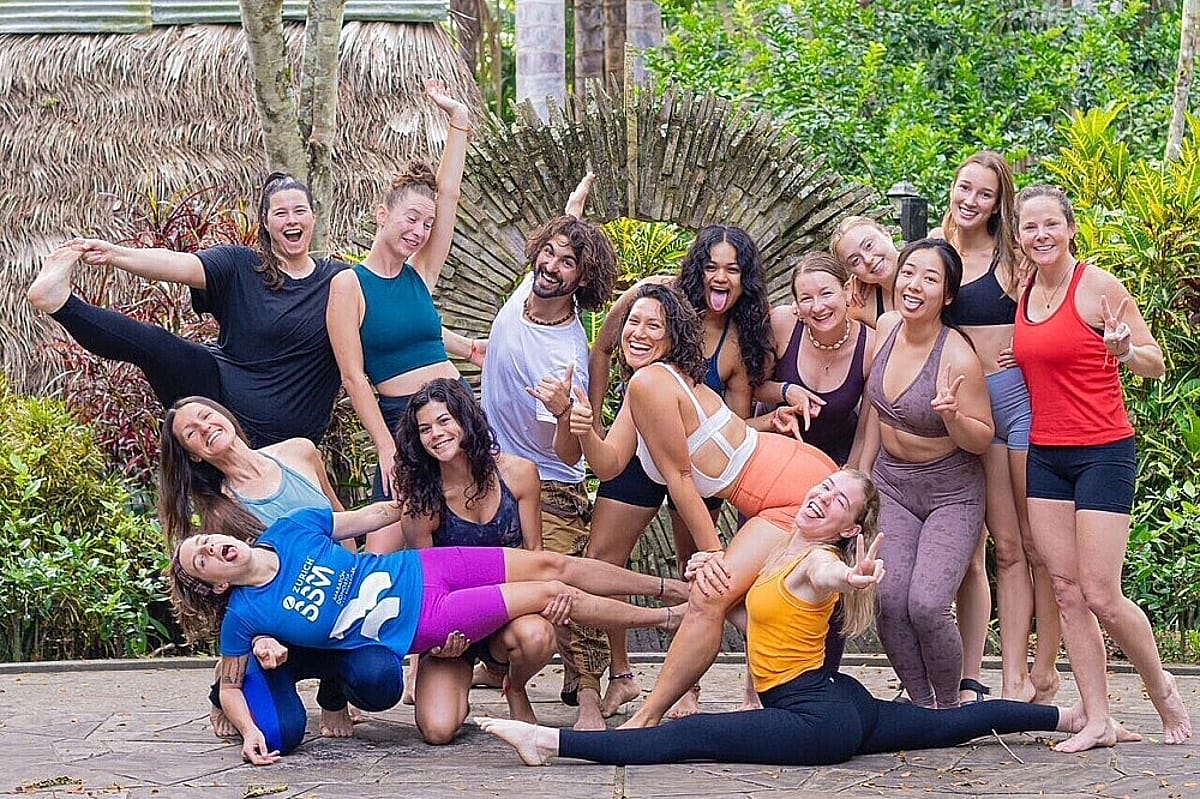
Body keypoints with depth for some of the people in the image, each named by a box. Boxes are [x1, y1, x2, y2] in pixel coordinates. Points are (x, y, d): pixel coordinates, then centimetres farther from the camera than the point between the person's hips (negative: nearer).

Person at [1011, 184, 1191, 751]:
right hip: (1045, 455, 6)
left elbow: (1156, 364, -6)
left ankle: (1161, 687, 17)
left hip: (1103, 452, -6)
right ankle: (1097, 721, 8)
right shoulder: (1023, 294, 9)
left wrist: (1124, 351, -26)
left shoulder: (1098, 286, -9)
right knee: (1066, 592, 3)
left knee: (1100, 596, -8)